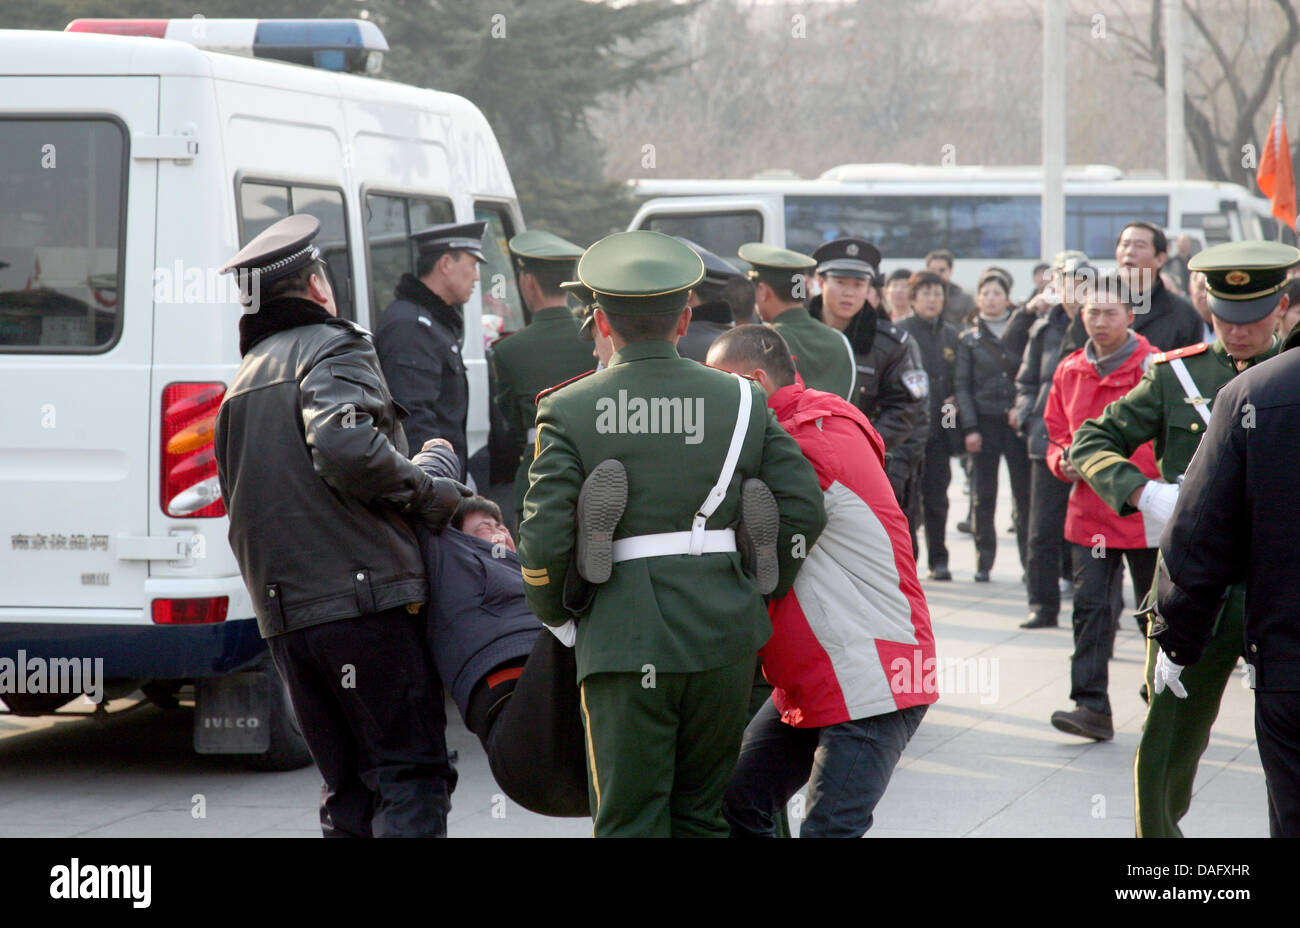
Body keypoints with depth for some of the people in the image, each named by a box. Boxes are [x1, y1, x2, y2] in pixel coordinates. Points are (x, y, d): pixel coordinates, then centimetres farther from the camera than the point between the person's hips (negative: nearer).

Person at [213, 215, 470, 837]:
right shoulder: (333, 350, -4)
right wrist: (427, 493, -12)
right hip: (364, 601, -7)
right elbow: (345, 446, -24)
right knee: (410, 775, -5)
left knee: (348, 791, 12)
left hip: (284, 616, 7)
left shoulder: (242, 383, 23)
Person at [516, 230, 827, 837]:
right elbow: (804, 509, 3)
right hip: (724, 638, 3)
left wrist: (556, 611, 9)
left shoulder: (569, 412, -3)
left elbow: (544, 540, -9)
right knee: (701, 814, 15)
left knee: (629, 823, 4)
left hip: (624, 644, -3)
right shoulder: (742, 400, 5)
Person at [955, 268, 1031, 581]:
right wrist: (969, 428, -6)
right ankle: (983, 561, 8)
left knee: (1025, 492, -4)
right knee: (983, 496, 1)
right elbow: (962, 386, 4)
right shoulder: (969, 339, 9)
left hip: (1017, 422, 0)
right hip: (984, 423, 0)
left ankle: (1030, 561, 1)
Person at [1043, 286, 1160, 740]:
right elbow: (1056, 434, 17)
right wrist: (1064, 461, -5)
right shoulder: (1069, 371, 7)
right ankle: (1091, 707, -9)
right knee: (1090, 606, -7)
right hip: (1090, 511, 3)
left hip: (1144, 511, -3)